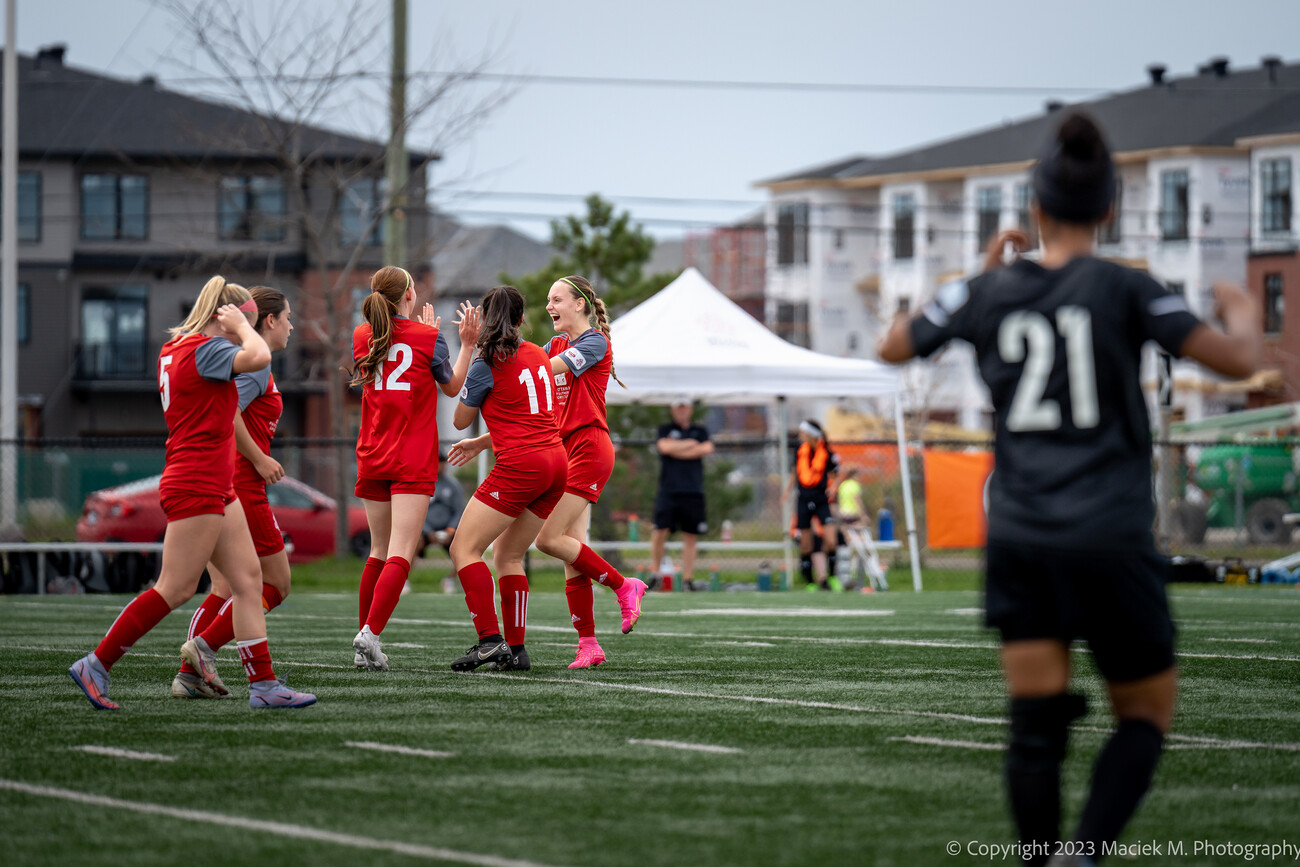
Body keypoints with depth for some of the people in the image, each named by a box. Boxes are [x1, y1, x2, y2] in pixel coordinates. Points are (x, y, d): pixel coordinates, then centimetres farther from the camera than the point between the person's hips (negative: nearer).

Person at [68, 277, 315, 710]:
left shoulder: (174, 349, 14)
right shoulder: (204, 350, -15)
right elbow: (258, 356, -30)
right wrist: (241, 326, -10)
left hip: (215, 489, 11)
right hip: (196, 488, -11)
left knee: (248, 579, 6)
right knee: (175, 589, -6)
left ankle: (263, 684, 4)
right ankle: (95, 665, 0)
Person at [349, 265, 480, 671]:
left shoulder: (362, 336, 7)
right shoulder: (428, 338, -5)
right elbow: (452, 387, 9)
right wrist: (467, 345, 14)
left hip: (371, 458, 5)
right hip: (413, 460, -5)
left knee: (379, 552, 16)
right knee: (400, 555, -10)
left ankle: (365, 636, 14)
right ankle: (370, 635, -25)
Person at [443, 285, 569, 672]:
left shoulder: (487, 364, -6)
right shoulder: (538, 355, 15)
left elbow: (460, 420, 6)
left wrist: (468, 348, 13)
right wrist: (481, 443, 32)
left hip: (519, 466, -8)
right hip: (556, 462, 8)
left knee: (464, 549, -4)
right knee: (507, 556, 15)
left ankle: (489, 638, -18)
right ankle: (516, 650, 9)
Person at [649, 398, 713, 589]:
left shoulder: (700, 431, 18)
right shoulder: (665, 430, 13)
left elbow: (707, 449, -2)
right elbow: (665, 446, -8)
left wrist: (677, 450, -2)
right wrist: (690, 444, 1)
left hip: (693, 492, 2)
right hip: (668, 490, -2)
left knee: (690, 536, 0)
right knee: (660, 530, -15)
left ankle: (687, 580, 3)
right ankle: (654, 572, -3)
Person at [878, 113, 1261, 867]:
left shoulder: (987, 294, 3)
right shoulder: (1123, 290, -6)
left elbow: (895, 347, 19)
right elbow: (1237, 361, -10)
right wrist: (1245, 317, 13)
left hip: (1018, 535, 3)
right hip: (1110, 536, -3)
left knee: (1035, 725, 4)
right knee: (1148, 712, 8)